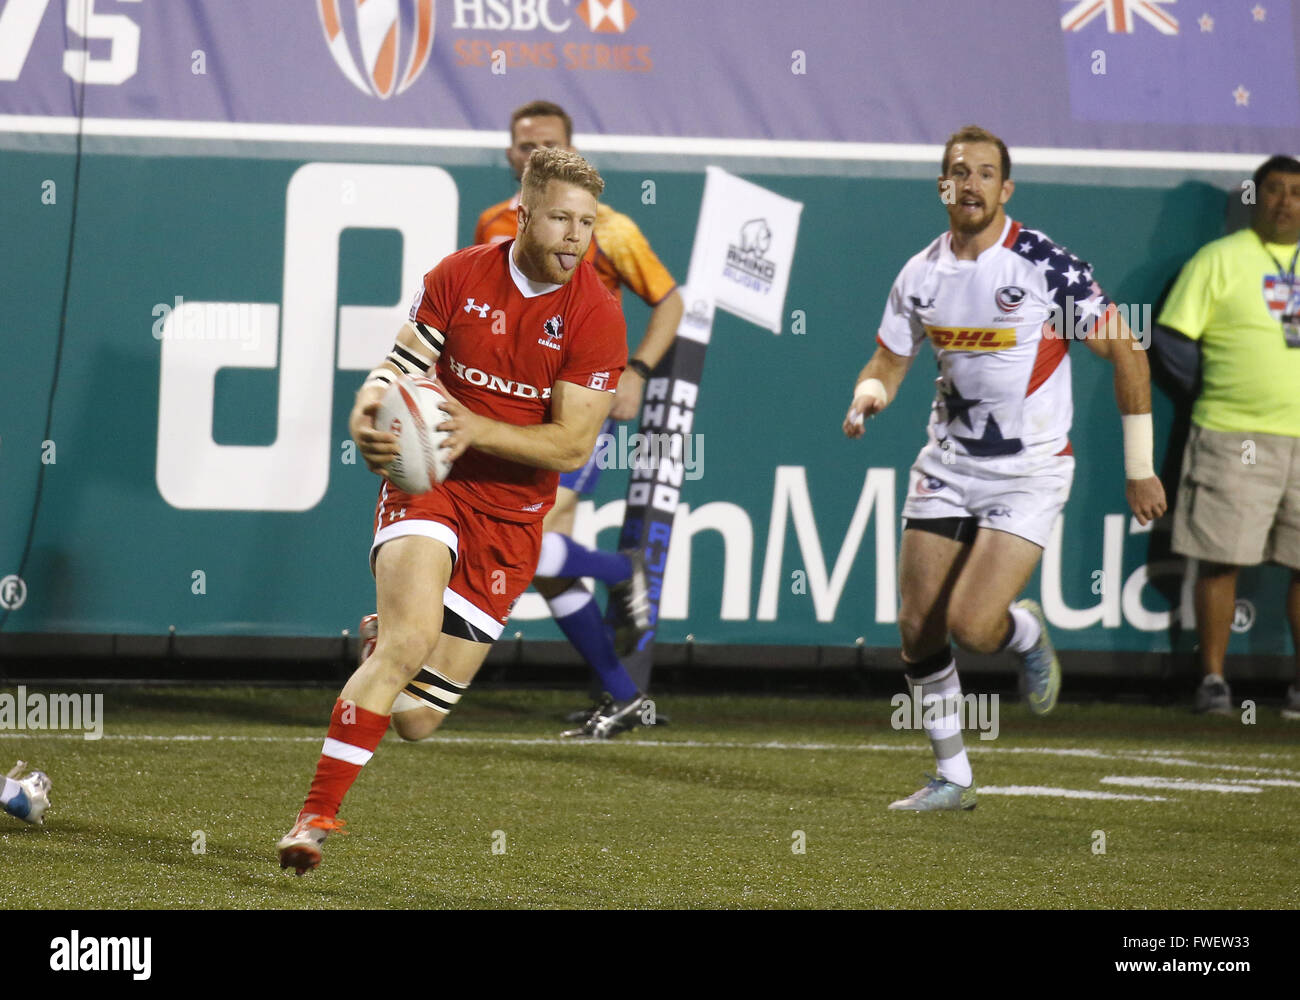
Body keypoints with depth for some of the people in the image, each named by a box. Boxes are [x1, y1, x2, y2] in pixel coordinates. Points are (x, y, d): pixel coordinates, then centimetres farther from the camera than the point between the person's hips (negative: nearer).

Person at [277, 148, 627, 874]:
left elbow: (572, 446, -11)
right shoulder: (460, 277, -4)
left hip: (510, 519, 1)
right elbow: (402, 365, 2)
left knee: (415, 717, 1)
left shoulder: (597, 315, -9)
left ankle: (382, 645, 39)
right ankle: (317, 815, -21)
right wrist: (368, 413, -20)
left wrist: (477, 431, -24)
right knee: (410, 641, -29)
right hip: (429, 486, -1)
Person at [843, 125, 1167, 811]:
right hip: (948, 464, 5)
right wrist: (869, 393, -12)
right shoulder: (922, 275, 1)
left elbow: (1125, 353, -8)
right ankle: (953, 778, 15)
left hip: (1029, 472, -5)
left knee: (971, 624, -18)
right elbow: (889, 360, 13)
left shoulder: (1046, 265, -14)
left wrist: (1139, 469, -6)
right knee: (918, 627, 0)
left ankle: (1028, 634, 18)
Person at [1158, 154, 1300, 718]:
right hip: (1233, 434, -4)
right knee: (1221, 559, -5)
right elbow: (1173, 341, 0)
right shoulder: (1218, 260, 2)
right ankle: (1212, 678, 4)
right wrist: (1208, 395, -6)